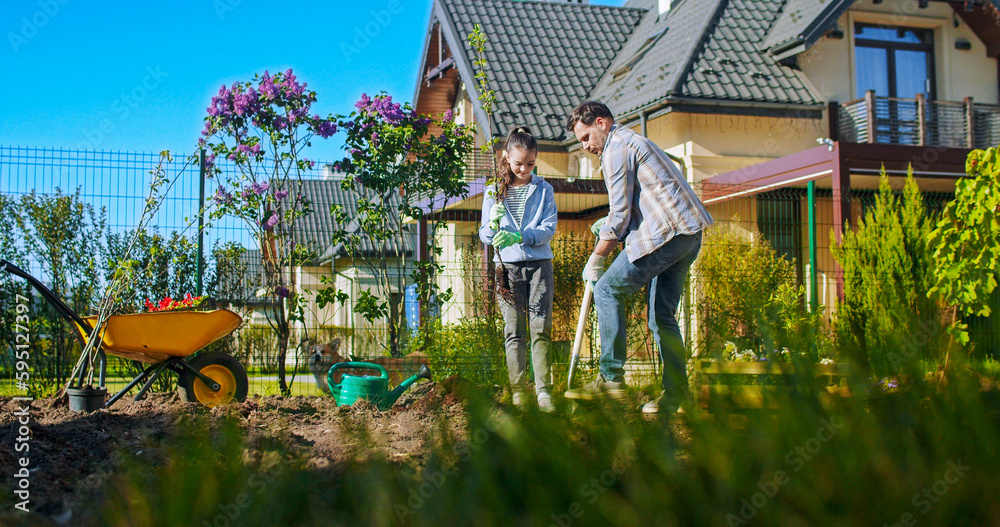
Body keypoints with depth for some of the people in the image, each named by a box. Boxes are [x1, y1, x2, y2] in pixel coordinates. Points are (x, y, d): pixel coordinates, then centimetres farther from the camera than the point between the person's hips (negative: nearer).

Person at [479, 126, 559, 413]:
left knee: (541, 328, -5)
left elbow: (549, 228, -2)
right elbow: (485, 235, 8)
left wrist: (519, 236, -19)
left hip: (539, 263, 0)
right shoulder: (494, 191, 8)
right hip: (507, 266, 0)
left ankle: (543, 390, -3)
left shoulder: (544, 190, 7)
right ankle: (518, 392, 2)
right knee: (514, 331, 0)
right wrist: (493, 225, -15)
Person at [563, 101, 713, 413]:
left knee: (608, 290, -4)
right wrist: (610, 224, 29)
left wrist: (595, 259, -1)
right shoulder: (634, 142, 27)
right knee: (661, 314, 12)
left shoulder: (616, 148, -5)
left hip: (664, 233, -10)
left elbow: (620, 215, -9)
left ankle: (611, 378, -7)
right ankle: (675, 395, 11)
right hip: (690, 234, 10)